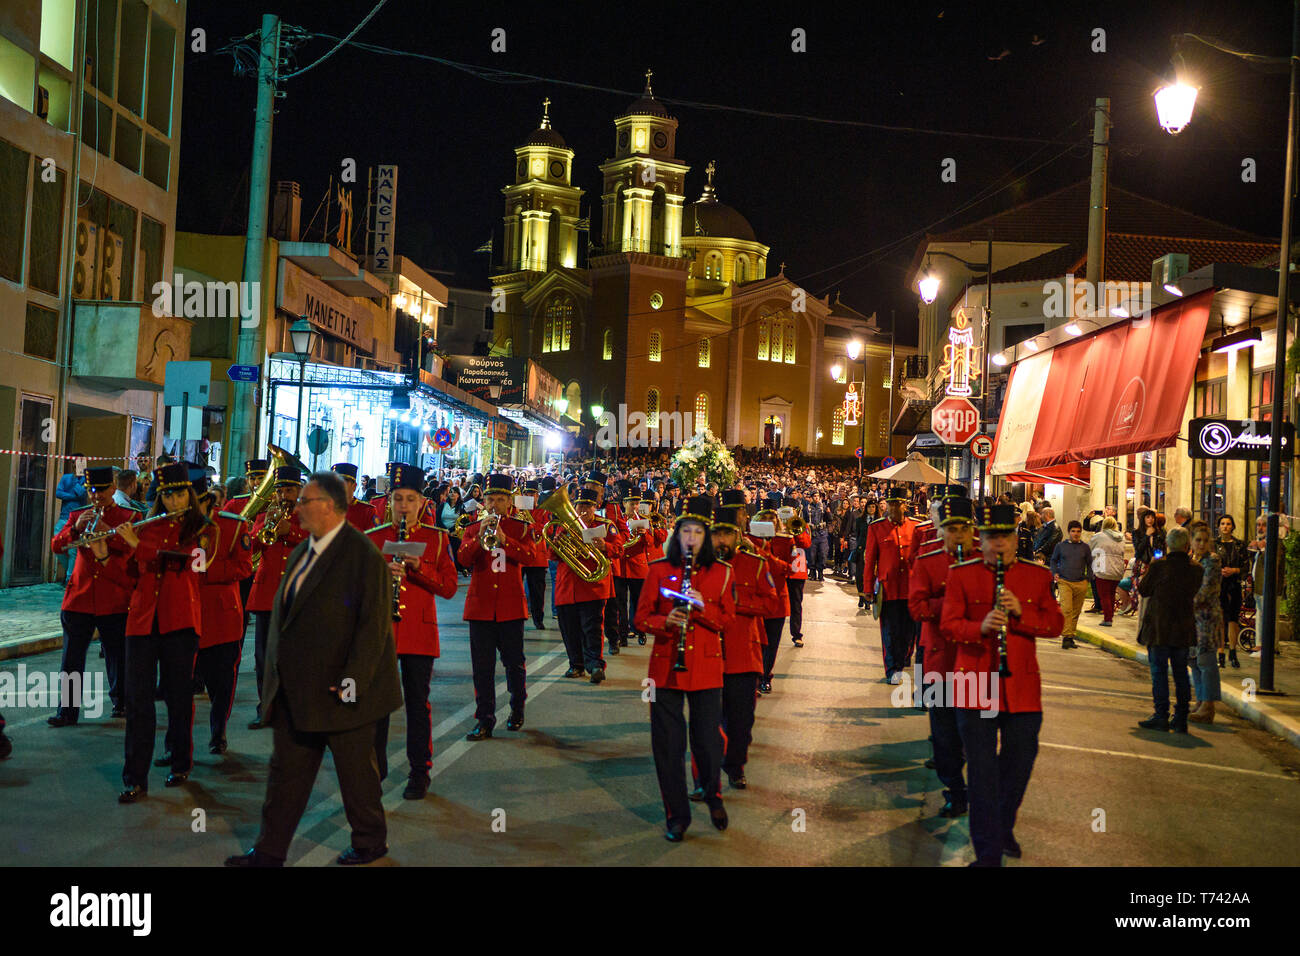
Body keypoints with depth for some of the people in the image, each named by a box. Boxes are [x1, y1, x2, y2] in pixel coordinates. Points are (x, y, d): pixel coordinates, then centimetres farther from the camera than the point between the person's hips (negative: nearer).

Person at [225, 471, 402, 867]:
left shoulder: (364, 557, -16)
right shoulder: (301, 552, 11)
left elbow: (374, 626, -19)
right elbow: (282, 614, 17)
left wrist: (351, 682, -22)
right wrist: (277, 678, 12)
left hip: (339, 690, -8)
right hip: (296, 692, 8)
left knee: (356, 770, 8)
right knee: (286, 769, 12)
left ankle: (371, 841, 27)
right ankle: (270, 851, 22)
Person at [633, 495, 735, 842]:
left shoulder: (720, 572, 4)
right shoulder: (659, 570, 2)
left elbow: (727, 619, 3)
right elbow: (641, 618, 3)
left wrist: (704, 607, -15)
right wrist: (665, 621, -17)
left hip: (706, 666, 0)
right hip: (666, 666, 0)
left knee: (707, 740, 3)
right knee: (668, 744, 2)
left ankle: (713, 796, 32)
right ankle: (677, 815, 17)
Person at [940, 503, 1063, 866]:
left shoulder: (1037, 576, 7)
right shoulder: (961, 576, 2)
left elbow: (1055, 624, 2)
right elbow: (948, 625, -3)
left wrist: (1020, 612, -17)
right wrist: (981, 627, -23)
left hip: (1023, 689, 2)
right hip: (976, 689, -2)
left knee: (1019, 766, 13)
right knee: (982, 772, -2)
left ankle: (1004, 829, 38)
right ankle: (989, 853, 5)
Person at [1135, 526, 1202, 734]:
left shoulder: (1158, 565, -13)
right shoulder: (1196, 569, -2)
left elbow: (1143, 590, -3)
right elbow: (1194, 594, 11)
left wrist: (1145, 574, 13)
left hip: (1158, 626, -4)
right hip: (1183, 628, 4)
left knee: (1159, 671, 2)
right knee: (1180, 672, 11)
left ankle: (1161, 716, 2)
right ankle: (1181, 719, 13)